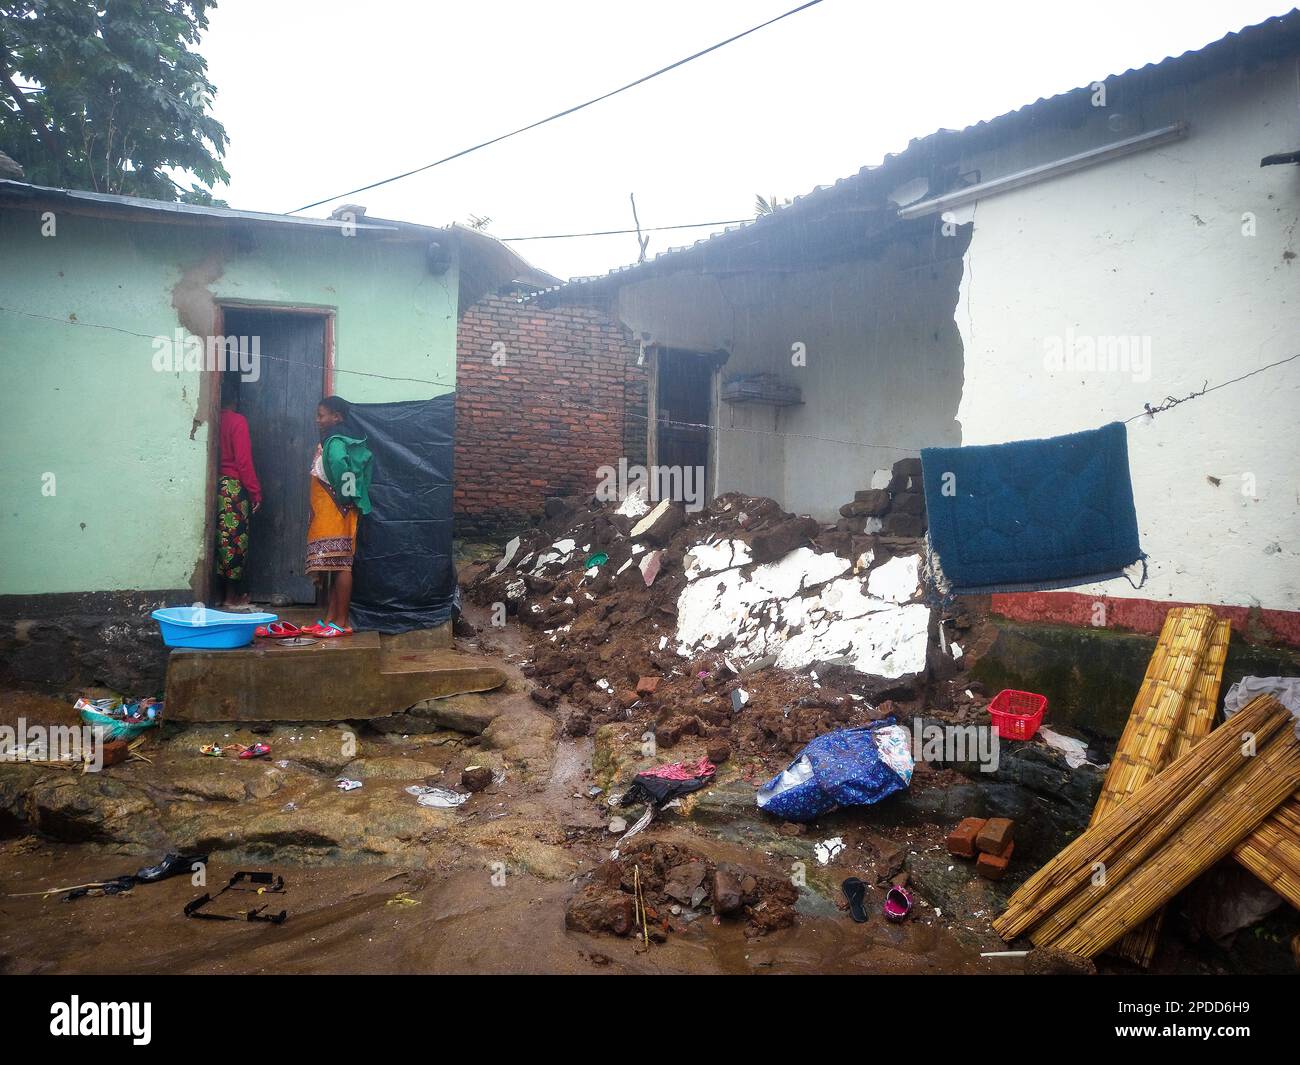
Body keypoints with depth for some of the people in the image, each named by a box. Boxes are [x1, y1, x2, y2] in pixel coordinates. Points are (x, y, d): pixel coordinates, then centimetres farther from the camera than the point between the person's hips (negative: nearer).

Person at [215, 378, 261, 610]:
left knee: (221, 538, 11)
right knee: (235, 539, -1)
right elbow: (244, 461, -13)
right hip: (234, 486, -6)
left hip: (217, 484, 6)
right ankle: (231, 597, 3)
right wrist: (256, 492, -8)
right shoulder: (238, 421, -9)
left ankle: (218, 593, 16)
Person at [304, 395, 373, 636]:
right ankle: (329, 620, 15)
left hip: (337, 516, -10)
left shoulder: (336, 444, -13)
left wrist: (343, 504, -15)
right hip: (325, 517, 10)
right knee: (330, 568, 10)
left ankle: (341, 623, -4)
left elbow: (344, 476, -25)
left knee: (340, 566, -7)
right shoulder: (326, 444, 17)